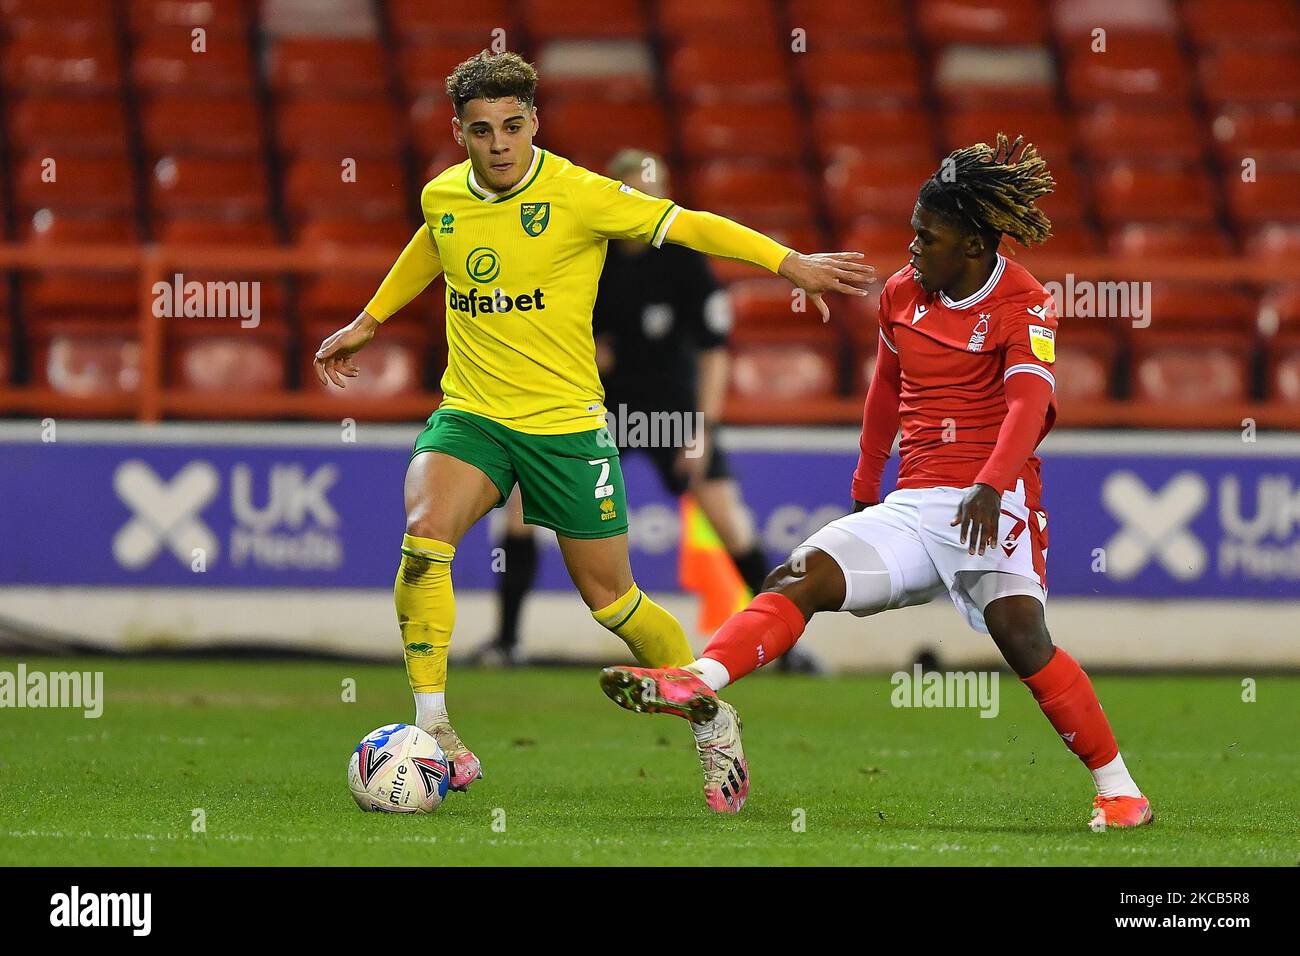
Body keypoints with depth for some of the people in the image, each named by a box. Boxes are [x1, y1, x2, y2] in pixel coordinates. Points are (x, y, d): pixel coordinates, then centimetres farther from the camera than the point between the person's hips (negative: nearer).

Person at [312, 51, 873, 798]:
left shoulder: (579, 195, -13)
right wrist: (370, 323, 34)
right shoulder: (442, 198, 2)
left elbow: (686, 225, -8)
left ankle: (712, 719, 30)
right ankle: (432, 731, -20)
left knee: (611, 600, 5)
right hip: (470, 417, 3)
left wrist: (791, 264, -14)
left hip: (565, 423, -3)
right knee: (425, 531, -26)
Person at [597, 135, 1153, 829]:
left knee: (1018, 631, -27)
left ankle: (1118, 790, -19)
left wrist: (990, 488, -39)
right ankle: (698, 682, -32)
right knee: (801, 577, -14)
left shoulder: (1023, 306, -8)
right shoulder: (902, 292, 11)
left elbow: (1029, 404, -23)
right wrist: (866, 489, 29)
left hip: (992, 502, -6)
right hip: (911, 506, 6)